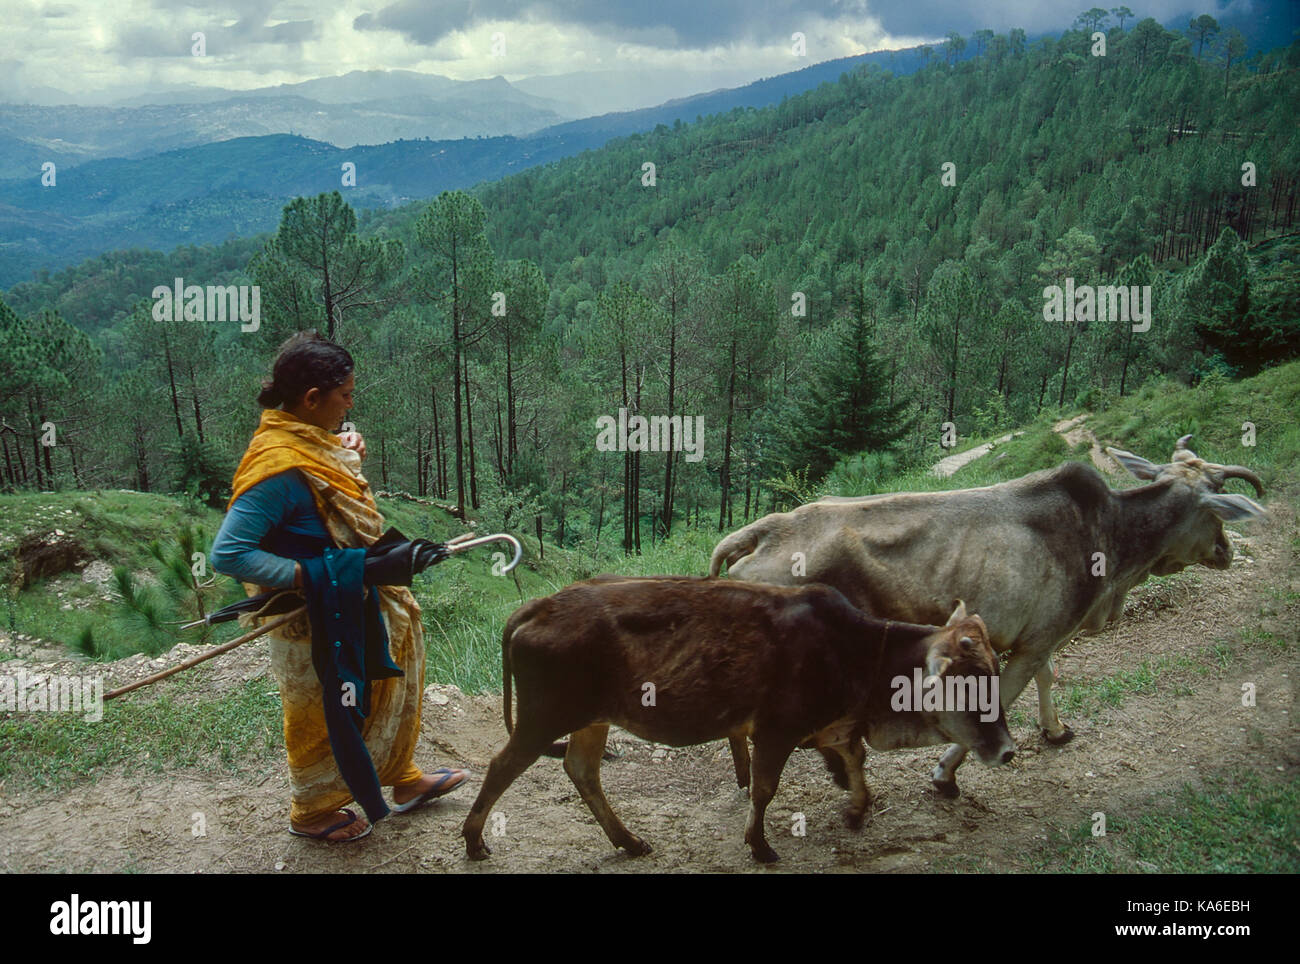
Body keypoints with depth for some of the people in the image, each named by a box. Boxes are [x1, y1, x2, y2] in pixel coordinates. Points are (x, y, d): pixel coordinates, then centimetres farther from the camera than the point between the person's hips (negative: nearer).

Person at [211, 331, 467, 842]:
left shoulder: (304, 436, -2)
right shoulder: (279, 467, -31)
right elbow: (228, 553, -33)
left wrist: (343, 450, 4)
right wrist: (310, 577, -30)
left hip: (355, 604, 9)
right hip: (317, 625, -9)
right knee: (325, 717, 12)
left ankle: (404, 780, 44)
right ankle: (312, 812, 37)